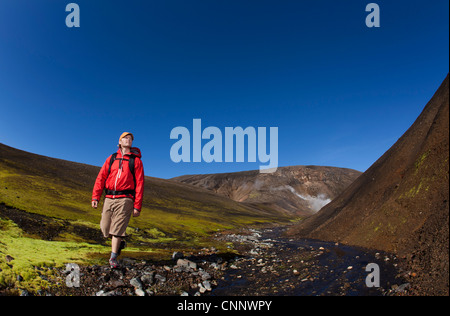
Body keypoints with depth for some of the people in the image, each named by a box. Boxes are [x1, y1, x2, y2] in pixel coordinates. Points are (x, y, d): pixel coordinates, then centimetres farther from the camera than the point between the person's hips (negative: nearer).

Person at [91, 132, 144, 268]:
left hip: (125, 199, -4)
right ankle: (120, 243, 34)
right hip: (109, 198, 4)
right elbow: (101, 177, 9)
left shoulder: (136, 160, 5)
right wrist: (95, 197, -3)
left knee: (117, 228, -9)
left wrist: (137, 206, -6)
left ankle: (113, 258, 2)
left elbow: (139, 184, 0)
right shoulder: (112, 158, 15)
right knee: (105, 228, 6)